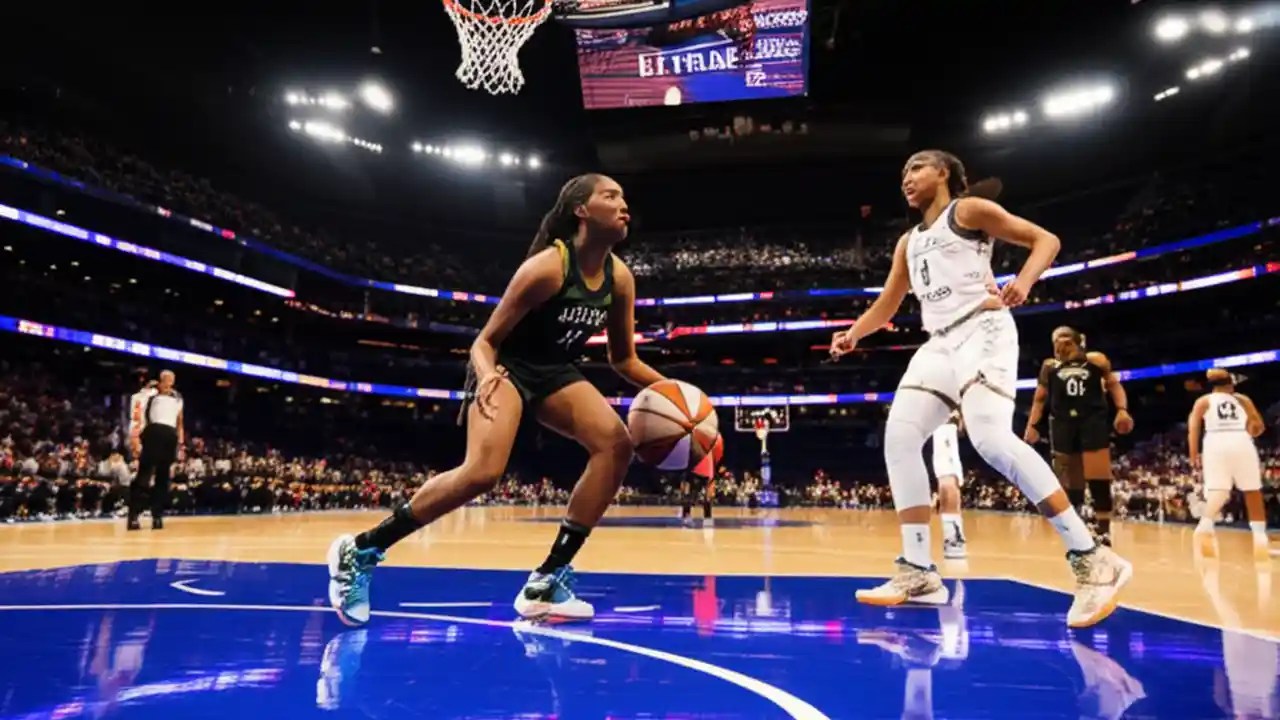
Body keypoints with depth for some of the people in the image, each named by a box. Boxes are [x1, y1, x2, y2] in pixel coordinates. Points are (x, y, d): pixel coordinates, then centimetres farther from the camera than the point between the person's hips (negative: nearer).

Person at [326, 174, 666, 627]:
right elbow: (486, 340, -18)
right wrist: (486, 376, -40)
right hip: (508, 367, -7)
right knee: (483, 471, -28)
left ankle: (549, 578, -10)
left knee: (616, 443, -16)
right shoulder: (547, 267, -22)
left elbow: (623, 358, 7)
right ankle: (358, 551, -8)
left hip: (556, 372, 7)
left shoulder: (620, 278, -4)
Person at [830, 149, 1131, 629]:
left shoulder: (969, 210, 5)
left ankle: (1092, 559, -19)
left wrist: (1023, 282, -21)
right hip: (940, 342, 7)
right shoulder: (908, 242, 25)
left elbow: (1046, 239, -1)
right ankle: (918, 572, -4)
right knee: (899, 436, -7)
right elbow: (887, 304, 26)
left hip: (982, 330, -7)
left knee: (992, 438, -26)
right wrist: (852, 335, 7)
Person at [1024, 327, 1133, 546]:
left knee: (1099, 480, -7)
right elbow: (1039, 399, 15)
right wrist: (1032, 425, 5)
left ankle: (1104, 531, 1)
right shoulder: (1049, 366, 13)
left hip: (1093, 422, -2)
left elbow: (1114, 384, 7)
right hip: (1062, 425, 2)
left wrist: (1122, 410, -11)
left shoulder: (1095, 359, 8)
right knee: (1070, 483, 6)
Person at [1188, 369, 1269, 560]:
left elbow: (1193, 426, 5)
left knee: (1217, 491, -6)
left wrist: (1194, 454, 5)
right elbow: (1259, 426, 15)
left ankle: (1206, 525, -33)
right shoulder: (1242, 399, 23)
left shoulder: (1203, 400, 18)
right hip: (1241, 443, 1)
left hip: (1216, 443, -1)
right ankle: (1260, 537, 10)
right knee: (1253, 492, 14)